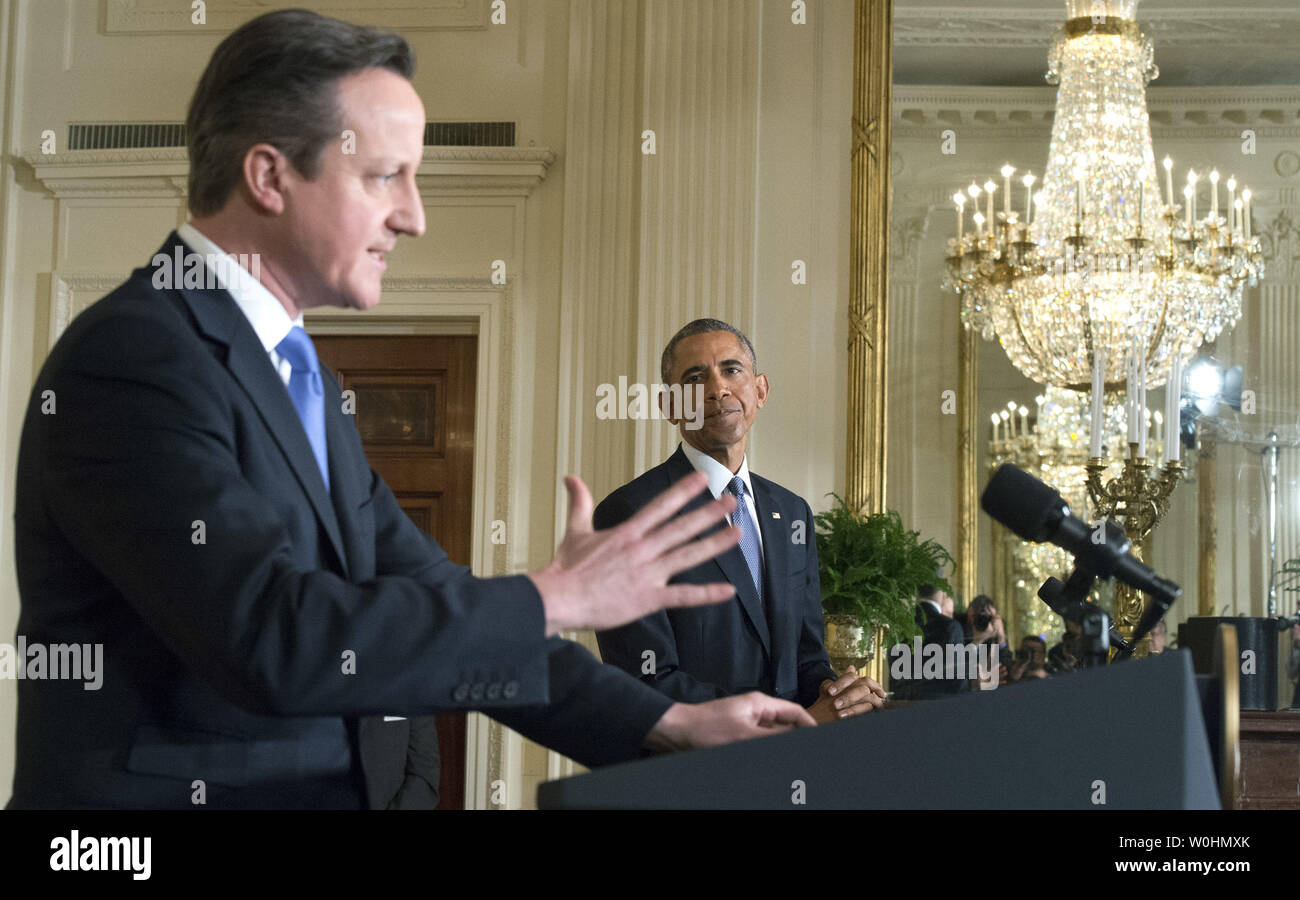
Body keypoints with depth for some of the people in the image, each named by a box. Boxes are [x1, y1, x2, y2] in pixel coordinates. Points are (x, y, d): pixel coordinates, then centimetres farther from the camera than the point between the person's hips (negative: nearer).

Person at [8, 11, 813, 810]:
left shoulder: (306, 383, 13)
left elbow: (430, 605, 11)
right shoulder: (131, 358, -13)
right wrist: (553, 600, -15)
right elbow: (270, 638, -22)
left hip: (334, 784, 7)